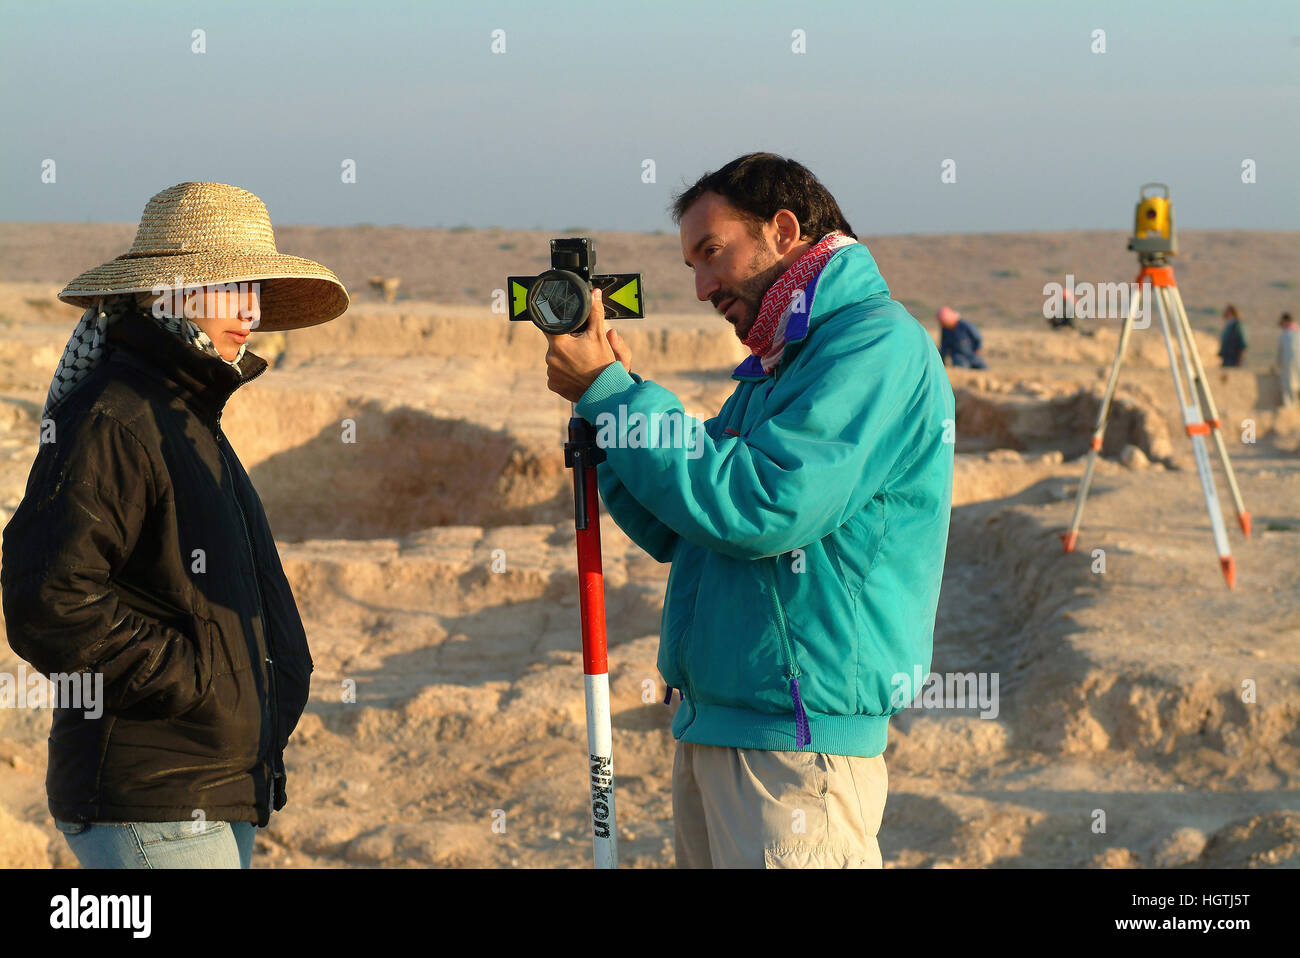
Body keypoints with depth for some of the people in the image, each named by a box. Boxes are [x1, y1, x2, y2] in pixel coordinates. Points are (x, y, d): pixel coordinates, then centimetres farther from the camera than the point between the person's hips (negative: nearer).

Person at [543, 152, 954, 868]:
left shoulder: (878, 343, -12)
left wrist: (611, 394, -14)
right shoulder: (779, 362, 19)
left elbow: (761, 509, -22)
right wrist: (610, 393, 7)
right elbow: (679, 533, 20)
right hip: (709, 724, 9)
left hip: (793, 741, -9)